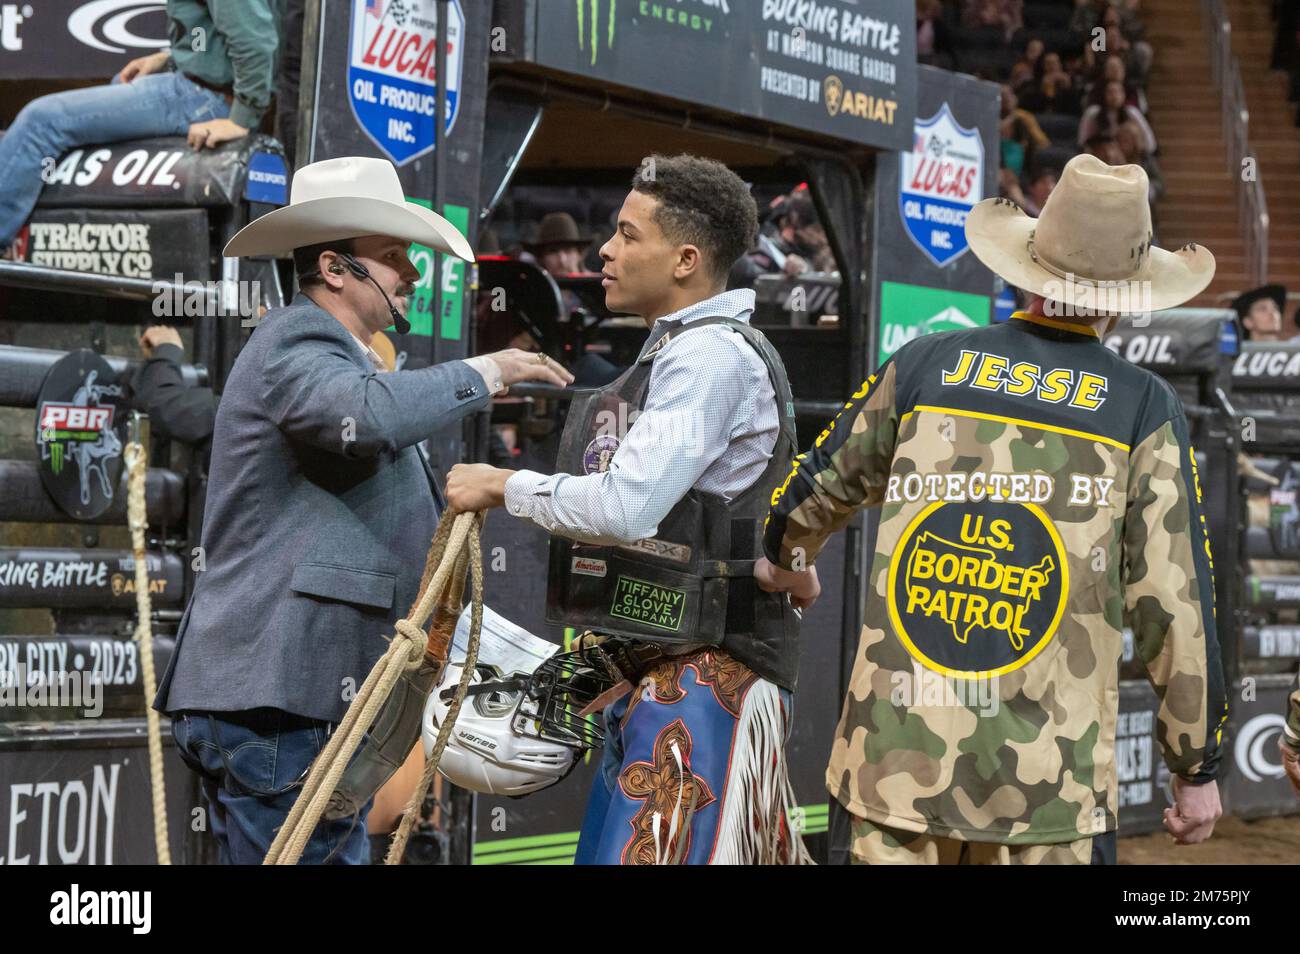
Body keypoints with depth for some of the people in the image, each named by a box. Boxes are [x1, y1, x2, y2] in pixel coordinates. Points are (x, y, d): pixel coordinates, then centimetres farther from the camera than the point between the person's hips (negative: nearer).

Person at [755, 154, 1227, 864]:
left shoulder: (924, 366, 5)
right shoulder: (1144, 412, -2)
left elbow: (814, 490, 19)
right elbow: (1174, 603, -4)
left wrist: (787, 564, 42)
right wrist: (1198, 765, 6)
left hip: (897, 756, 2)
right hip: (1045, 780, -1)